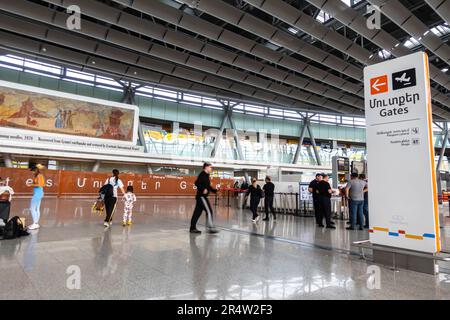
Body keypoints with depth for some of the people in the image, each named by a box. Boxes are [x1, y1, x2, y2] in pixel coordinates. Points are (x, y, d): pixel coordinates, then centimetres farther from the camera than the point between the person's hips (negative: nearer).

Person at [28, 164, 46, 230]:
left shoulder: (39, 175, -14)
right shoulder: (40, 176, 14)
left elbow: (39, 185, -22)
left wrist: (31, 185, -16)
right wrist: (34, 176, 18)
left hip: (37, 193, -10)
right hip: (39, 193, 10)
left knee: (32, 208, -6)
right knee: (37, 209, 11)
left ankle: (35, 224, -5)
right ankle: (36, 223, 16)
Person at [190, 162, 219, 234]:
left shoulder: (206, 175, 18)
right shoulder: (202, 174, -11)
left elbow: (208, 186, 23)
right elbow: (197, 183, -23)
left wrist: (215, 191, 13)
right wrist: (203, 189, -27)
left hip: (202, 196, 10)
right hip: (201, 196, -10)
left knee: (197, 212, 11)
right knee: (209, 211, -8)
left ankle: (193, 228, 16)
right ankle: (210, 228, -5)